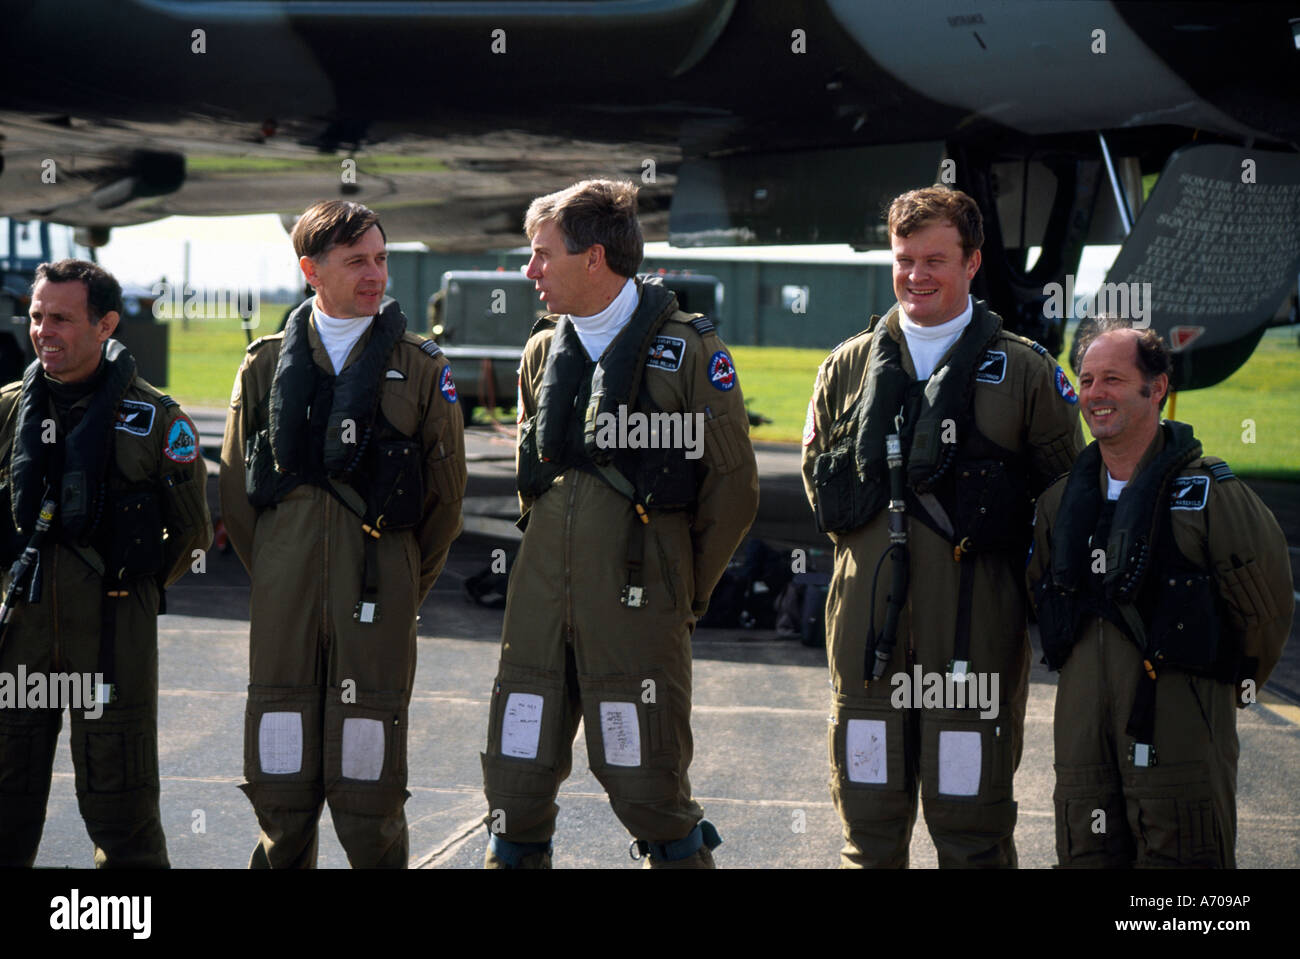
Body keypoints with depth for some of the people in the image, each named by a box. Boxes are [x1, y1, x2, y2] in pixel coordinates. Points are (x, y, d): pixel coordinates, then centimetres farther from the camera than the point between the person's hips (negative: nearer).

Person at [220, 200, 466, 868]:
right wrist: (274, 574, 13)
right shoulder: (268, 363, 10)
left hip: (377, 582, -1)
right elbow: (235, 487, 15)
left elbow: (446, 493, 10)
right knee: (281, 780, 4)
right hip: (285, 591, 2)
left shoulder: (420, 368, 7)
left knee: (366, 784, -3)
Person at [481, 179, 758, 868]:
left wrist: (682, 590, 3)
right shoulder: (542, 352, 12)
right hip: (540, 594, 5)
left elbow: (733, 488, -1)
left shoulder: (689, 352, -5)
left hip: (635, 601, -5)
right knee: (516, 780, 5)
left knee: (645, 785, -2)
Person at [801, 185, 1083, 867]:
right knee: (868, 819, 8)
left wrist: (996, 542, 0)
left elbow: (1065, 490, 7)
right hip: (868, 613, 3)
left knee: (972, 826, 1)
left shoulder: (1023, 370, 3)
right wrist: (868, 531, 8)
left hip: (976, 618, -3)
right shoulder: (849, 365, 12)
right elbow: (816, 473, 21)